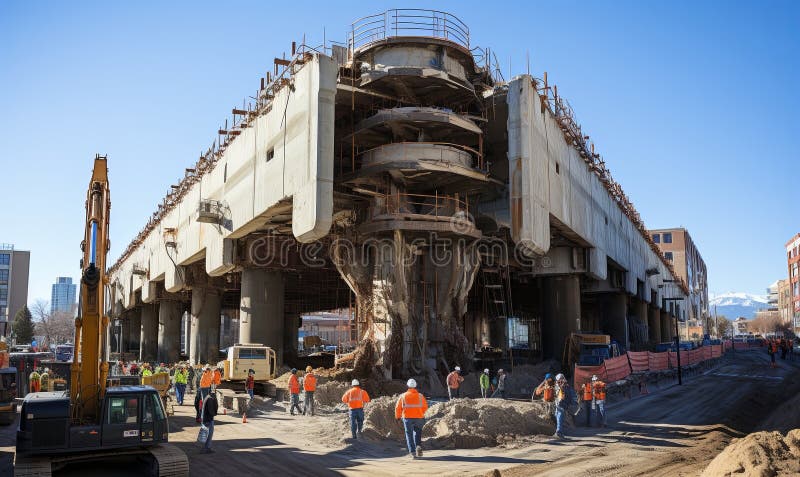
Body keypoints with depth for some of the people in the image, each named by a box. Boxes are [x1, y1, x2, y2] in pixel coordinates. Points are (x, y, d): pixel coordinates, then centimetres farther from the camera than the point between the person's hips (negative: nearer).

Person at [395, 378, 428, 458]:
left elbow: (398, 407, 1)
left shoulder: (403, 396, -2)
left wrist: (397, 417, 16)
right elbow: (425, 407, 2)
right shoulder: (420, 396, 0)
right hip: (419, 418, 1)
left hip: (408, 418, -1)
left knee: (409, 435, 5)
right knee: (418, 433, 20)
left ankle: (412, 452, -4)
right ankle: (418, 446, -3)